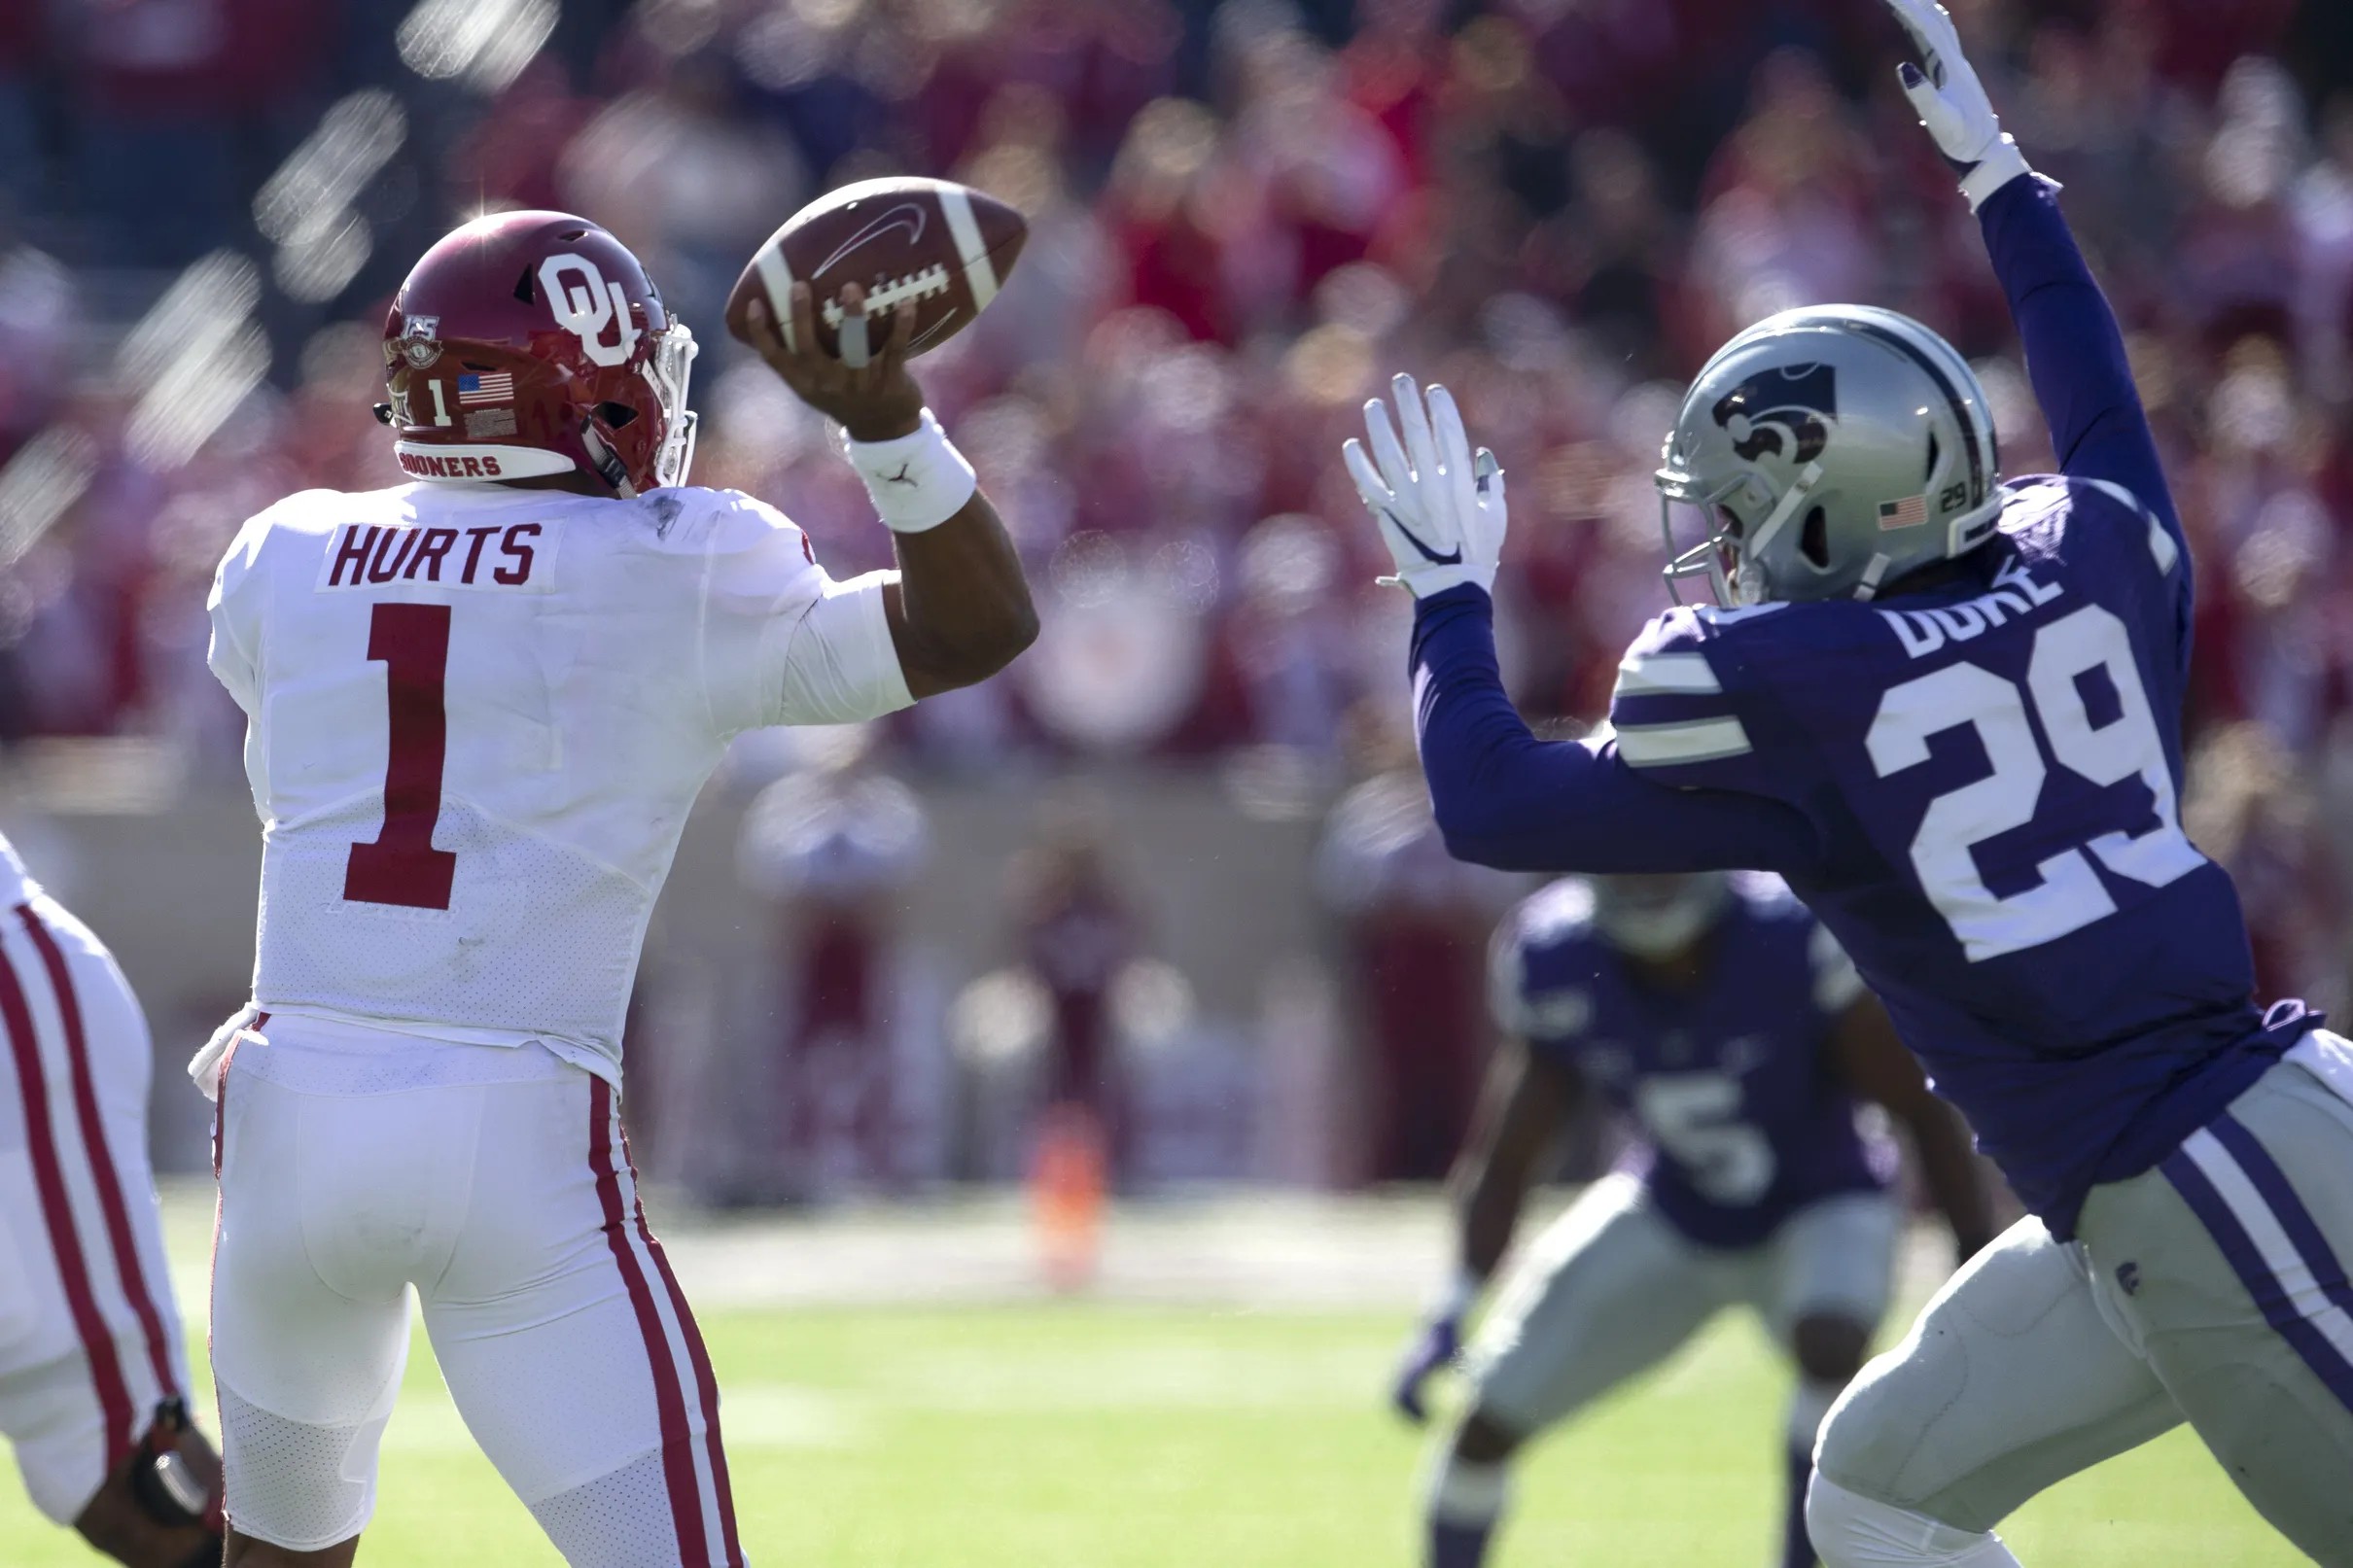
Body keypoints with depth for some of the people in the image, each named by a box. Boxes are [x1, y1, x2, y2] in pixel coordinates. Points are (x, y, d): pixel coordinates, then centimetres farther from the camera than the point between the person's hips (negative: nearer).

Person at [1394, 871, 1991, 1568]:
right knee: (1489, 1417, -2)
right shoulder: (1559, 968, -20)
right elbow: (1501, 1162, -9)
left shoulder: (1796, 944, -30)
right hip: (1669, 1216, 3)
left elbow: (1924, 1109, -17)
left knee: (1831, 1346, -36)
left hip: (1819, 1212, -3)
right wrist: (1452, 1313, -21)